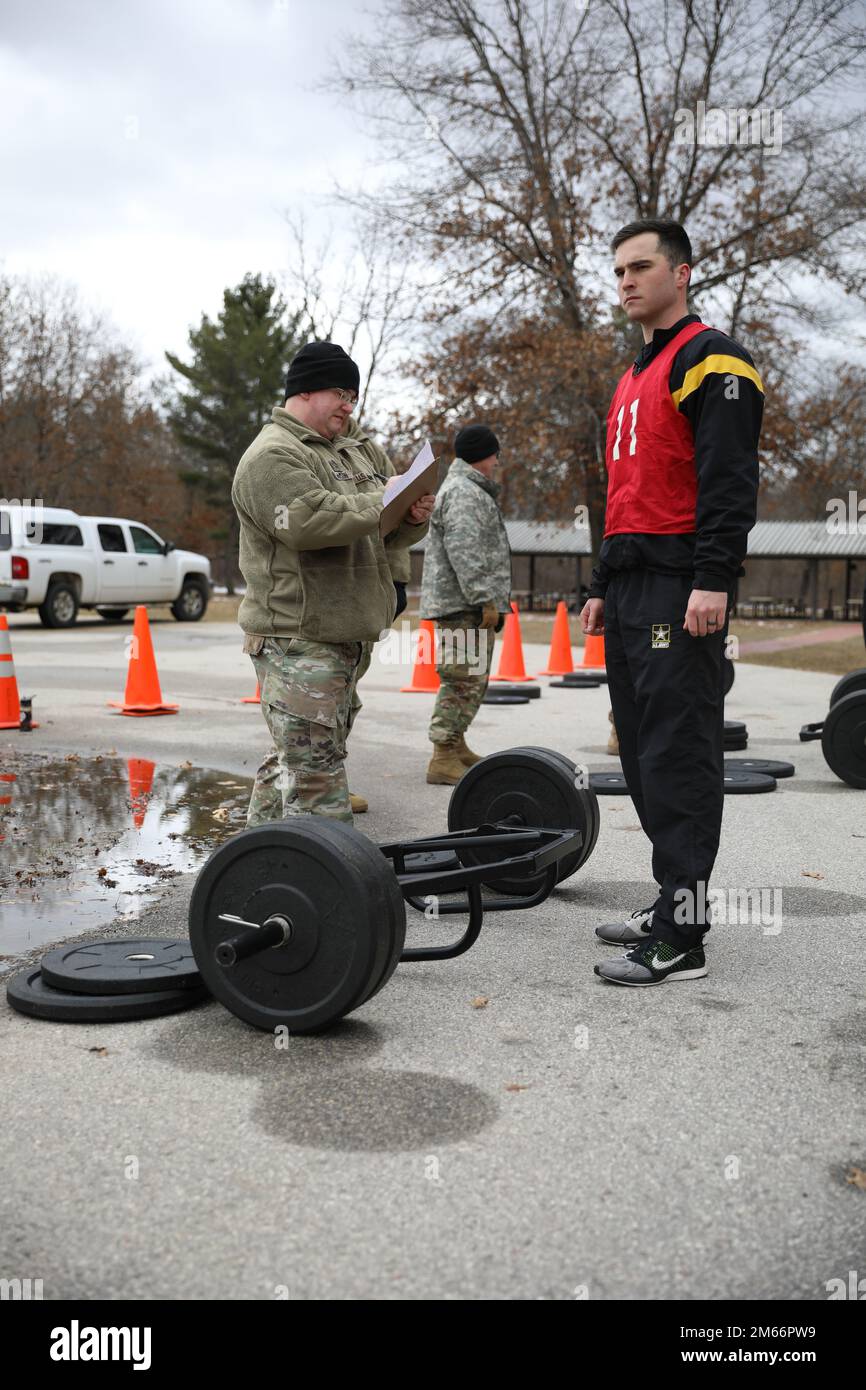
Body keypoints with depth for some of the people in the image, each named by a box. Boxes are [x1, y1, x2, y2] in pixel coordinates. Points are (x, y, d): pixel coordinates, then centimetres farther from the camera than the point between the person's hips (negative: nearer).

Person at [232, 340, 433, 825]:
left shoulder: (361, 447, 18)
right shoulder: (272, 456, -9)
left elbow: (389, 534, 18)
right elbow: (308, 521, -25)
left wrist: (416, 516, -5)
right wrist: (378, 502, -16)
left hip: (348, 635, 9)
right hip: (297, 642, -9)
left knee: (293, 759, 16)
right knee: (315, 765, -10)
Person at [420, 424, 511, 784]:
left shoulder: (470, 490, 25)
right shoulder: (463, 493, -12)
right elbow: (464, 553, -22)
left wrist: (489, 600, 27)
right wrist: (484, 600, -23)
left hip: (469, 606, 11)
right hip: (464, 605, -11)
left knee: (471, 679, 19)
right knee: (464, 679, -12)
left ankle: (455, 744, 29)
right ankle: (443, 758, -12)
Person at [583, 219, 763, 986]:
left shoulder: (709, 360, -5)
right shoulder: (636, 377, 24)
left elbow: (730, 479, -15)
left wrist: (713, 580, -23)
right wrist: (603, 586, 23)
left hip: (681, 587, -10)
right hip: (631, 586, 10)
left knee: (678, 753, -11)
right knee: (644, 750, 10)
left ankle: (681, 938, -8)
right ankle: (676, 899, 20)